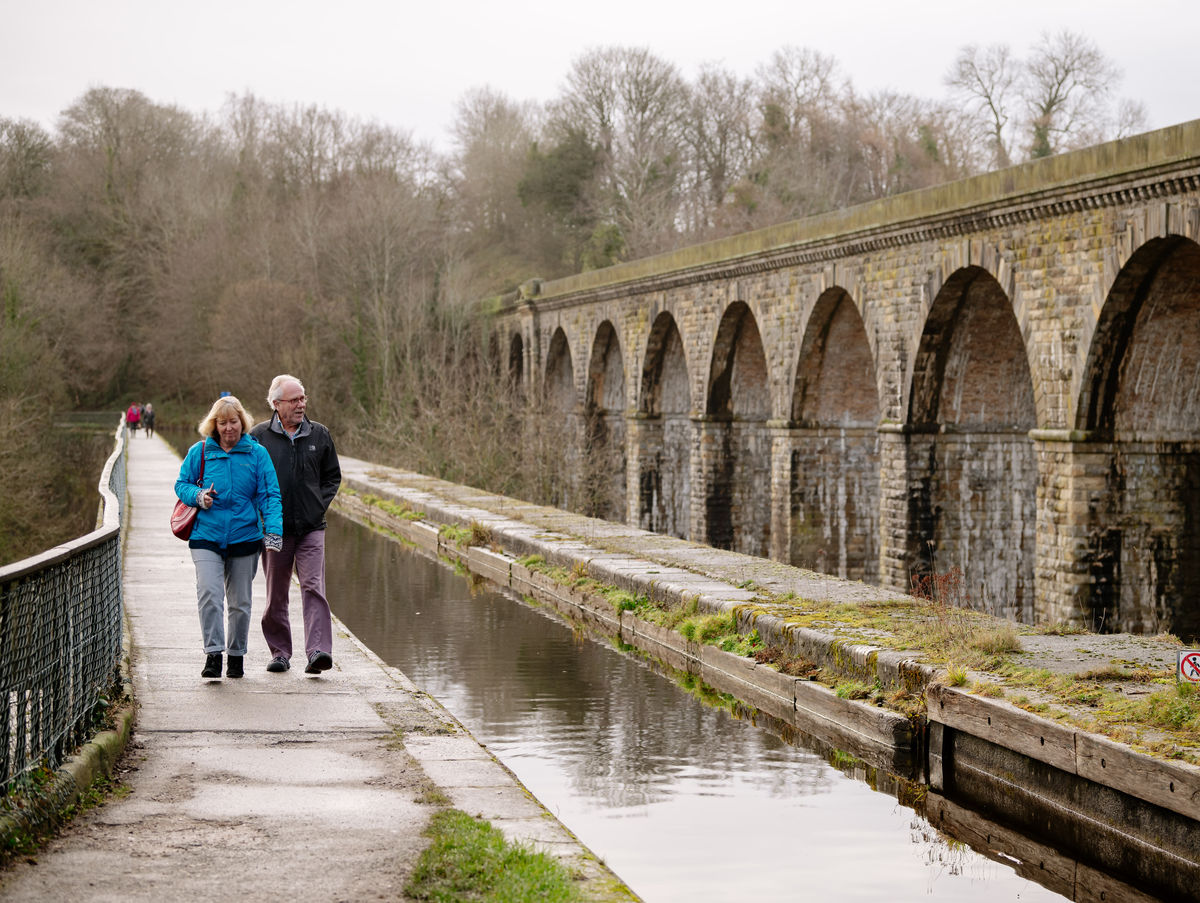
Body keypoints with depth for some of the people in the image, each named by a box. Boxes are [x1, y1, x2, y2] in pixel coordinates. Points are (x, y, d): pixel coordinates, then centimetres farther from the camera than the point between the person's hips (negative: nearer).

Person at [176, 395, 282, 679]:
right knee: (209, 594, -17)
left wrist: (273, 529, -13)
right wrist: (197, 496, -11)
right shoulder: (199, 452, 3)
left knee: (240, 602, 8)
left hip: (244, 537, 1)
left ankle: (237, 655, 23)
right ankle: (213, 654, -14)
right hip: (206, 537, -1)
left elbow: (270, 495, 1)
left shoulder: (257, 453, 2)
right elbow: (181, 484, 11)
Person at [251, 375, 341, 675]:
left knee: (314, 588, -12)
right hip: (274, 529, 0)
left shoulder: (319, 435, 8)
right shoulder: (258, 437, 1)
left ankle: (318, 651, -19)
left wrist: (320, 505, 3)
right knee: (276, 595, 7)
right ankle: (280, 652, 20)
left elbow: (333, 476, 17)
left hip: (311, 528, 0)